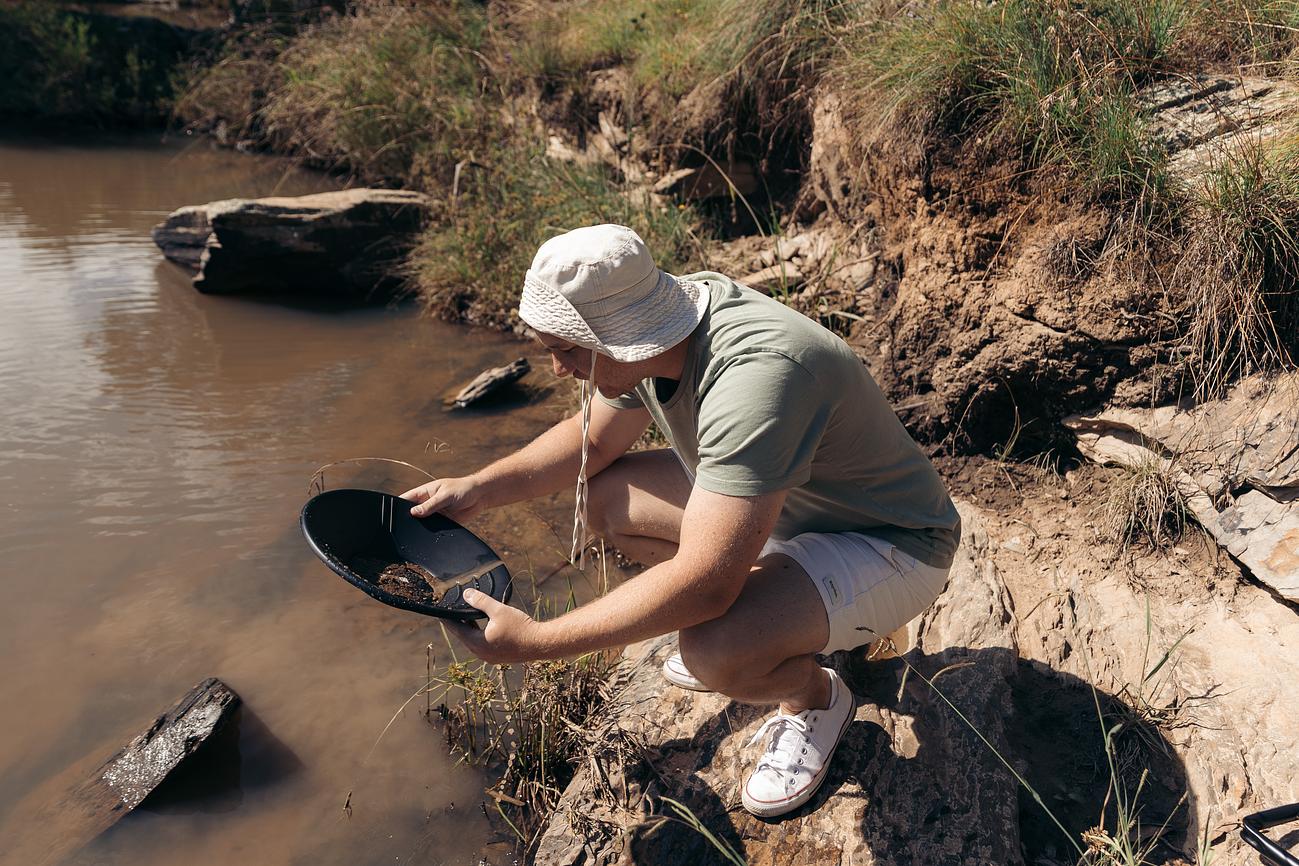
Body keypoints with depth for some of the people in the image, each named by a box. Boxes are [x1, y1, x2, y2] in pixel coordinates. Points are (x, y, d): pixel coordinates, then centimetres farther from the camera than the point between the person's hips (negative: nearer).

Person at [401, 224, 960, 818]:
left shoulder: (756, 374, -38)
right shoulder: (651, 325, -11)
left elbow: (705, 584, -38)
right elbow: (592, 440, 7)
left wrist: (534, 641, -32)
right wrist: (478, 489, -4)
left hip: (892, 542, -8)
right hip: (786, 504, 8)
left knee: (714, 651, -33)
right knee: (603, 496, 0)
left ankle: (816, 697, 3)